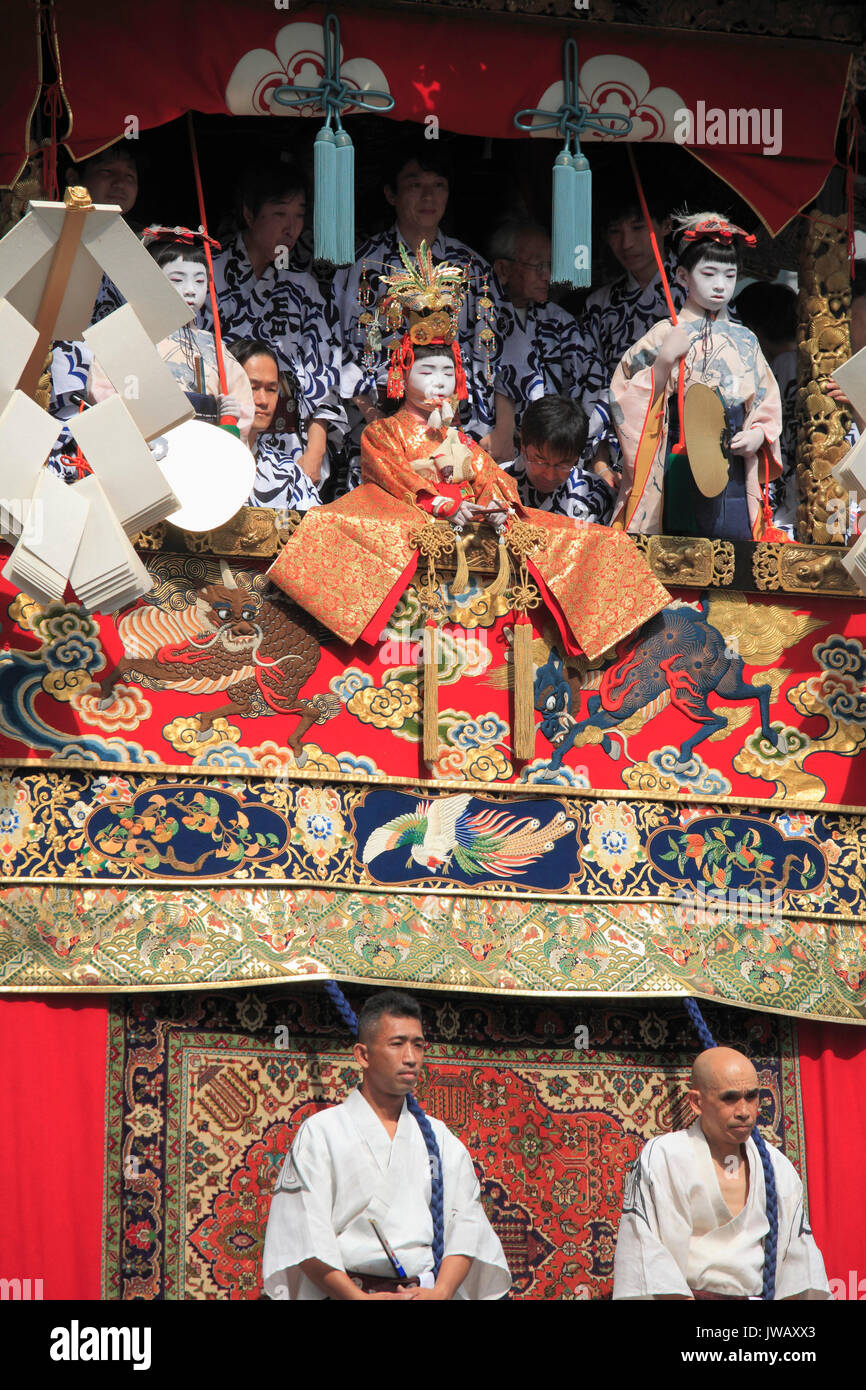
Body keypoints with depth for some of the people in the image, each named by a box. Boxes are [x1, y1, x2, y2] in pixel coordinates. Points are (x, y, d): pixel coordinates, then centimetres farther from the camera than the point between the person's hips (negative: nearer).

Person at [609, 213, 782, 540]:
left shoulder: (744, 341, 12)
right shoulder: (666, 335, 0)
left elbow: (768, 405, 17)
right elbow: (626, 400, -2)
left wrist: (758, 435, -3)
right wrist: (664, 361, -14)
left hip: (734, 473, 4)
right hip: (680, 473, -3)